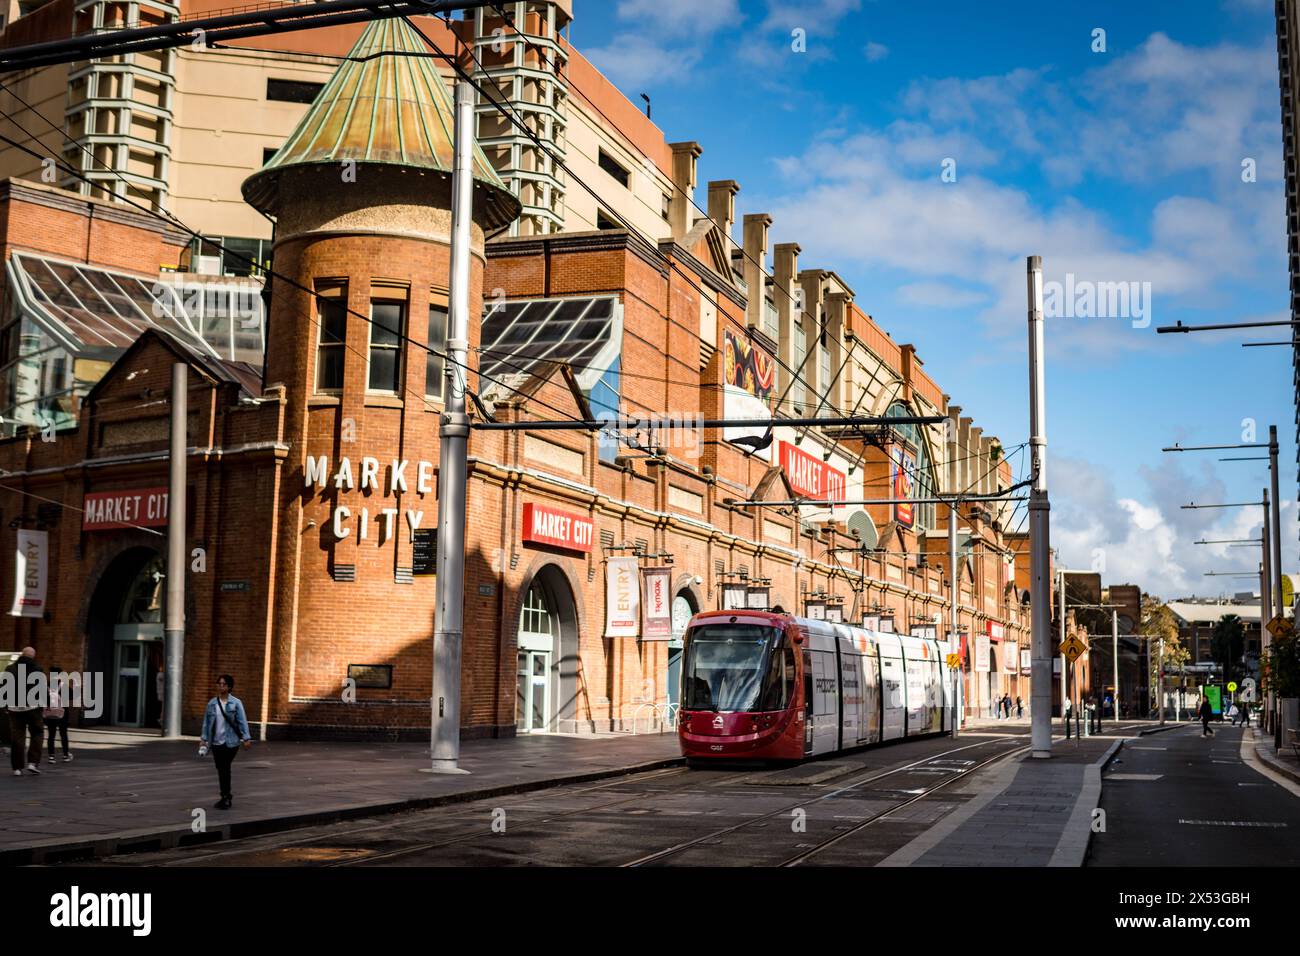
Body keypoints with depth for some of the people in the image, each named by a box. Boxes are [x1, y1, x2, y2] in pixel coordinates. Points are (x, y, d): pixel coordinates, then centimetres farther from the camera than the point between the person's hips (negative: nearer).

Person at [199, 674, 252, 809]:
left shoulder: (236, 703, -5)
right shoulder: (212, 703, 6)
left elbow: (242, 721, -7)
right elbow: (207, 722, 10)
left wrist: (246, 738, -13)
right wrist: (203, 739, 6)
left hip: (231, 742, -4)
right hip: (216, 742, 4)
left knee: (225, 768, -7)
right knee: (221, 769, 9)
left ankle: (226, 797, 3)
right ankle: (226, 796, 21)